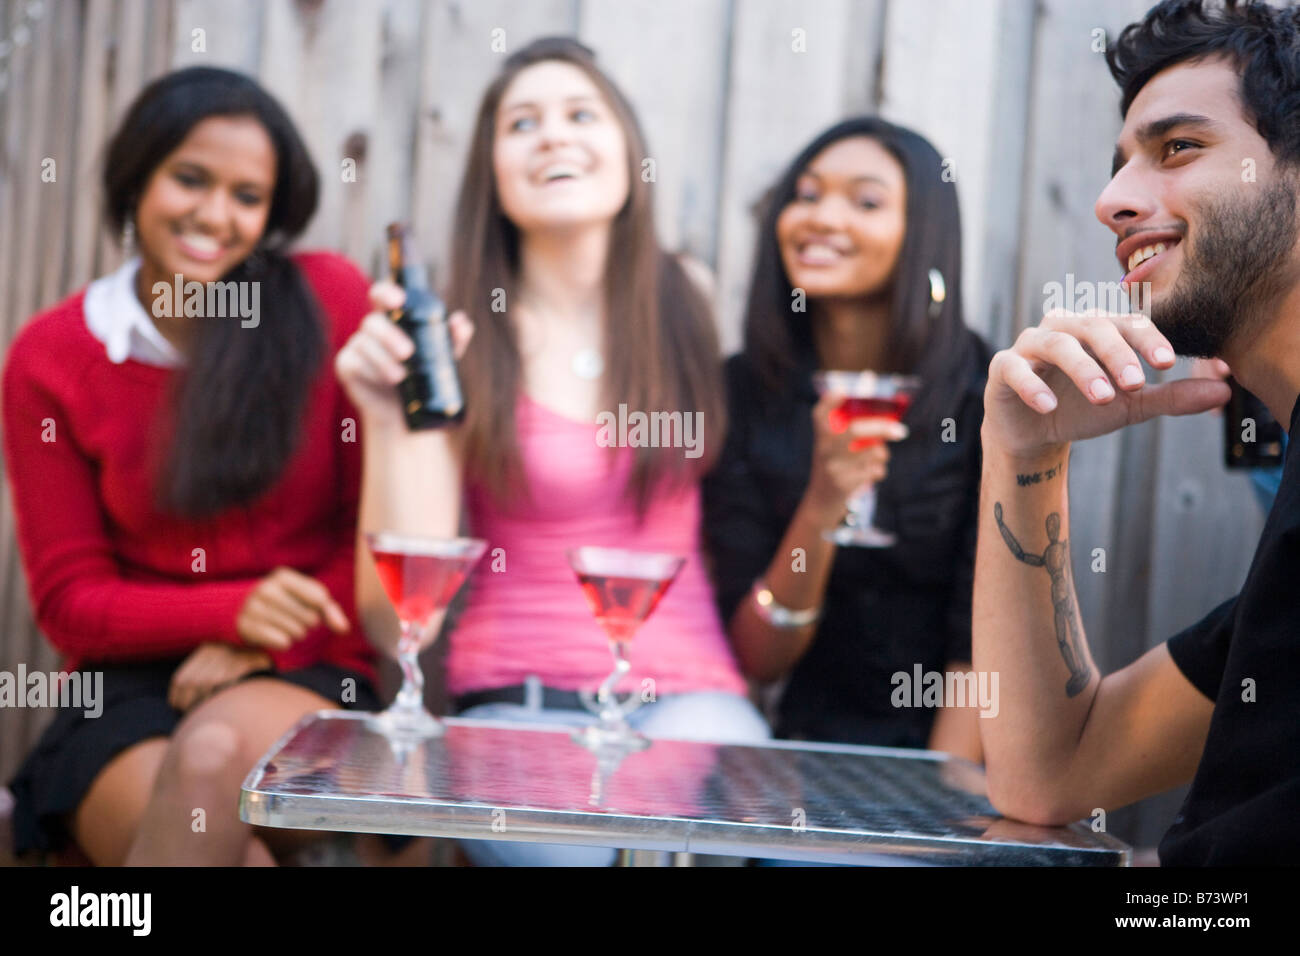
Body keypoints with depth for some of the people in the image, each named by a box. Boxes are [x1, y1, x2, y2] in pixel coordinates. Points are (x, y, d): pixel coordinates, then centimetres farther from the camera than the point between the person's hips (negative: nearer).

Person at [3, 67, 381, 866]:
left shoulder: (332, 303, 0)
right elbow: (70, 599, 4)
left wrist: (272, 641, -11)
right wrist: (234, 612, -12)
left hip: (305, 675, 0)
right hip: (132, 687, 1)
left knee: (213, 751, -36)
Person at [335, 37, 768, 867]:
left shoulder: (687, 309, 6)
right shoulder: (461, 341, 1)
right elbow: (397, 618, -7)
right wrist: (388, 420, -18)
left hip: (687, 694, 1)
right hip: (517, 701, -1)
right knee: (577, 849, -32)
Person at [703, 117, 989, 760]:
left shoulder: (995, 399, -6)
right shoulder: (742, 392, -1)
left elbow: (983, 648, -7)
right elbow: (754, 658, -2)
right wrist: (818, 514, -18)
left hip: (955, 761, -1)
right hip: (806, 747, 1)